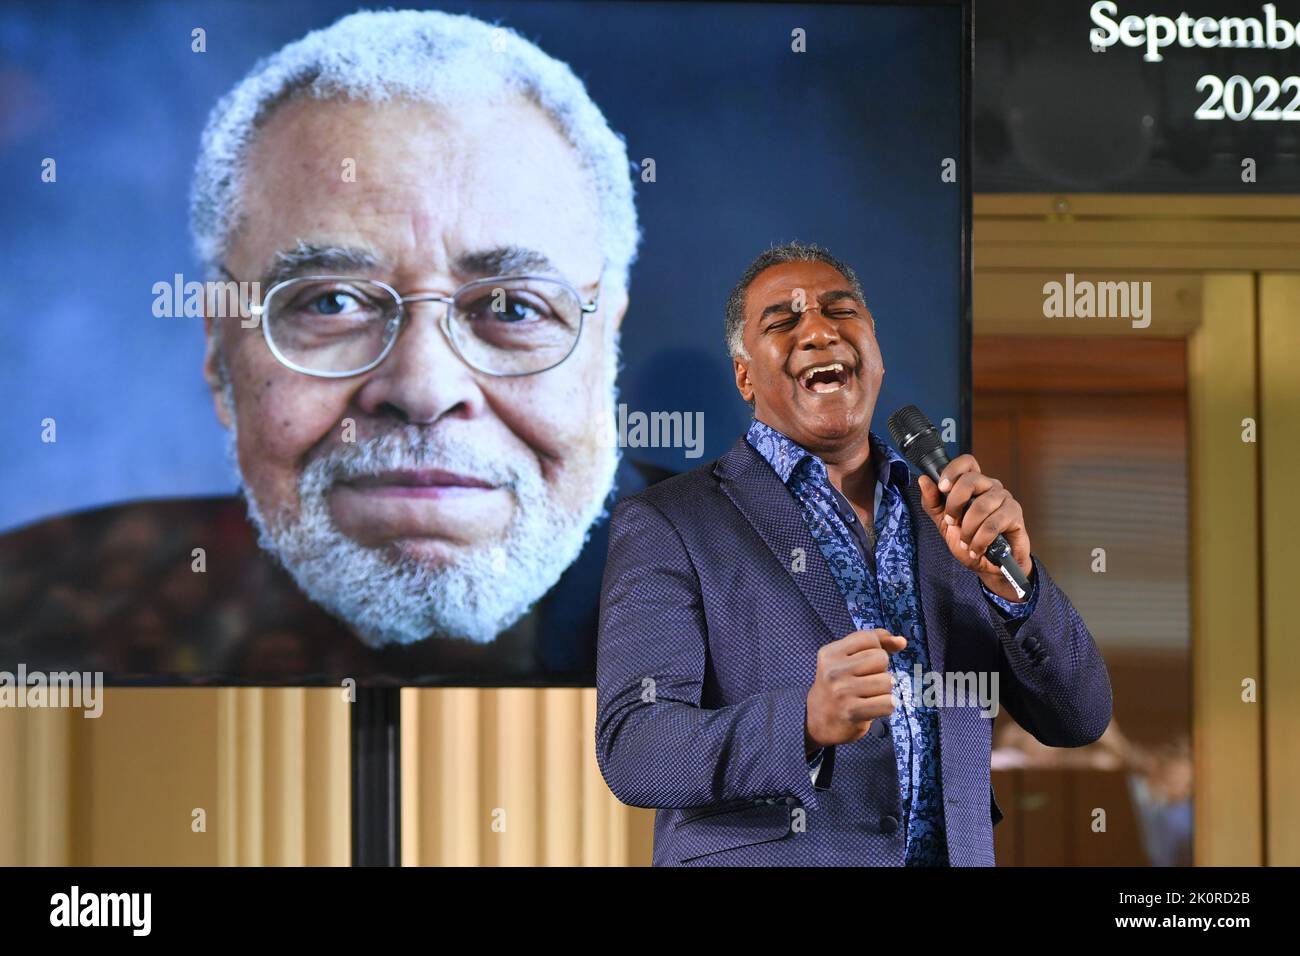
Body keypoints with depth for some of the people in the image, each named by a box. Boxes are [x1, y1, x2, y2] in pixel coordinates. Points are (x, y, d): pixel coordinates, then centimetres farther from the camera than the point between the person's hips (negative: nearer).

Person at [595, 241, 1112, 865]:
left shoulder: (945, 516, 6)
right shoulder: (665, 527, -6)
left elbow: (1078, 719, 1)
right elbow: (632, 752, -16)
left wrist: (1011, 578, -16)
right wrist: (807, 720, -31)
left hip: (955, 854, 4)